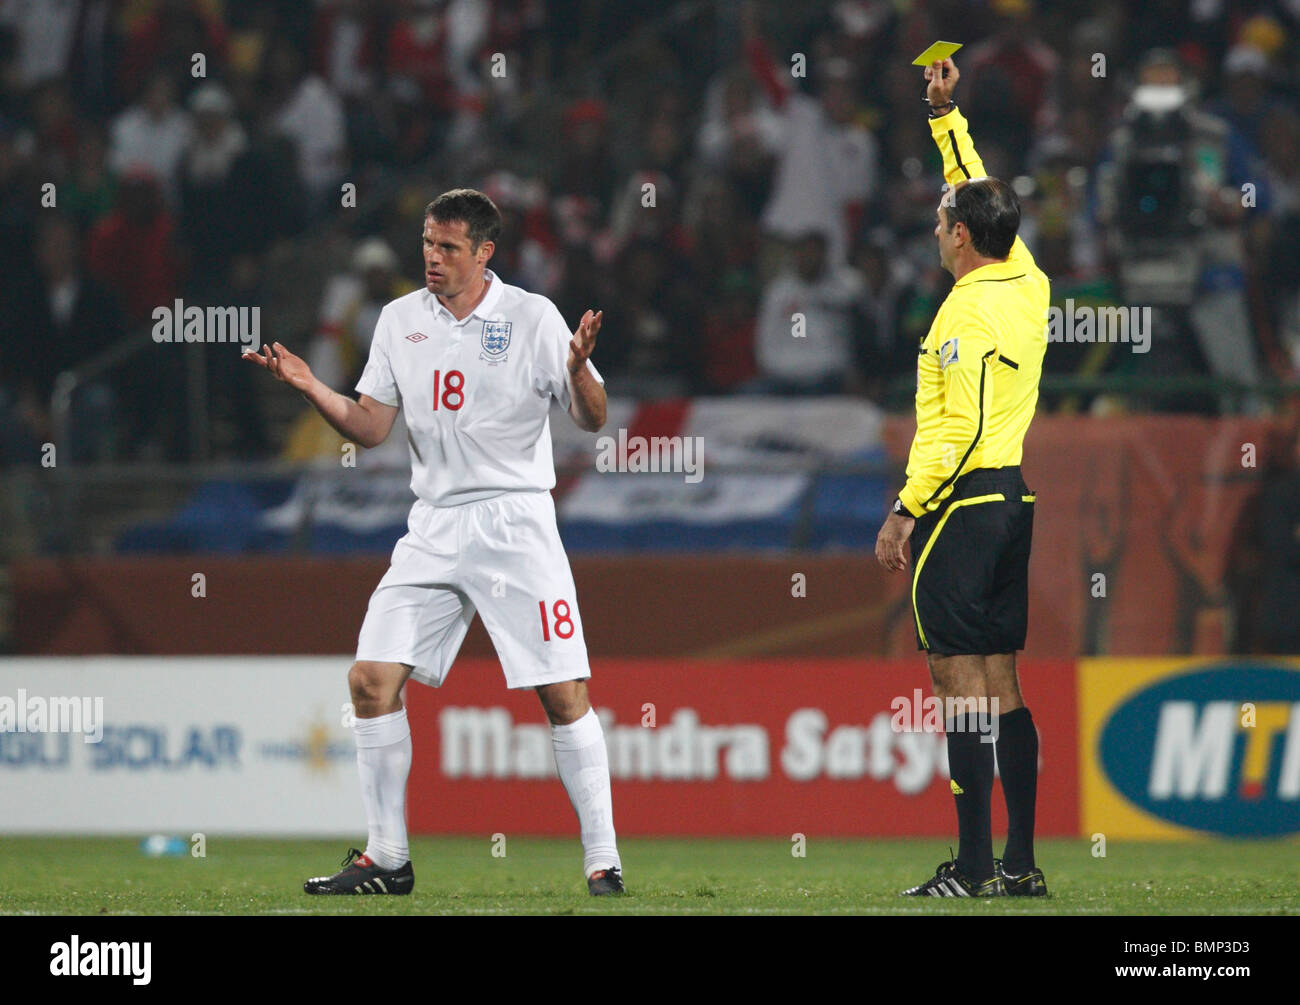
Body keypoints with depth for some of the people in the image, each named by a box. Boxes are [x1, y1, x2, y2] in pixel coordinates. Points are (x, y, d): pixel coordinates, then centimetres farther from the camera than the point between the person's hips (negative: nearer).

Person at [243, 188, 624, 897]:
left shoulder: (532, 318, -3)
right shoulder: (400, 321, 9)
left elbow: (592, 419, -4)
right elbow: (371, 427, 10)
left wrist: (578, 368, -24)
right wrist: (311, 389, -4)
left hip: (517, 525, -4)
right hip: (434, 528, 4)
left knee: (563, 693, -9)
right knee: (371, 678, -5)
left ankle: (602, 860, -1)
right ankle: (386, 858, 5)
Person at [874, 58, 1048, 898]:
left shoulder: (969, 312, -14)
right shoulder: (1027, 284, 10)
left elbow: (962, 430, -20)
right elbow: (982, 193, 27)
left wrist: (905, 510, -18)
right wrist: (947, 115, 32)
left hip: (960, 504, -9)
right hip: (1014, 502, 9)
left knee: (961, 679, -9)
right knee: (1002, 684, 10)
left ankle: (974, 866, -12)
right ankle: (1021, 862, 9)